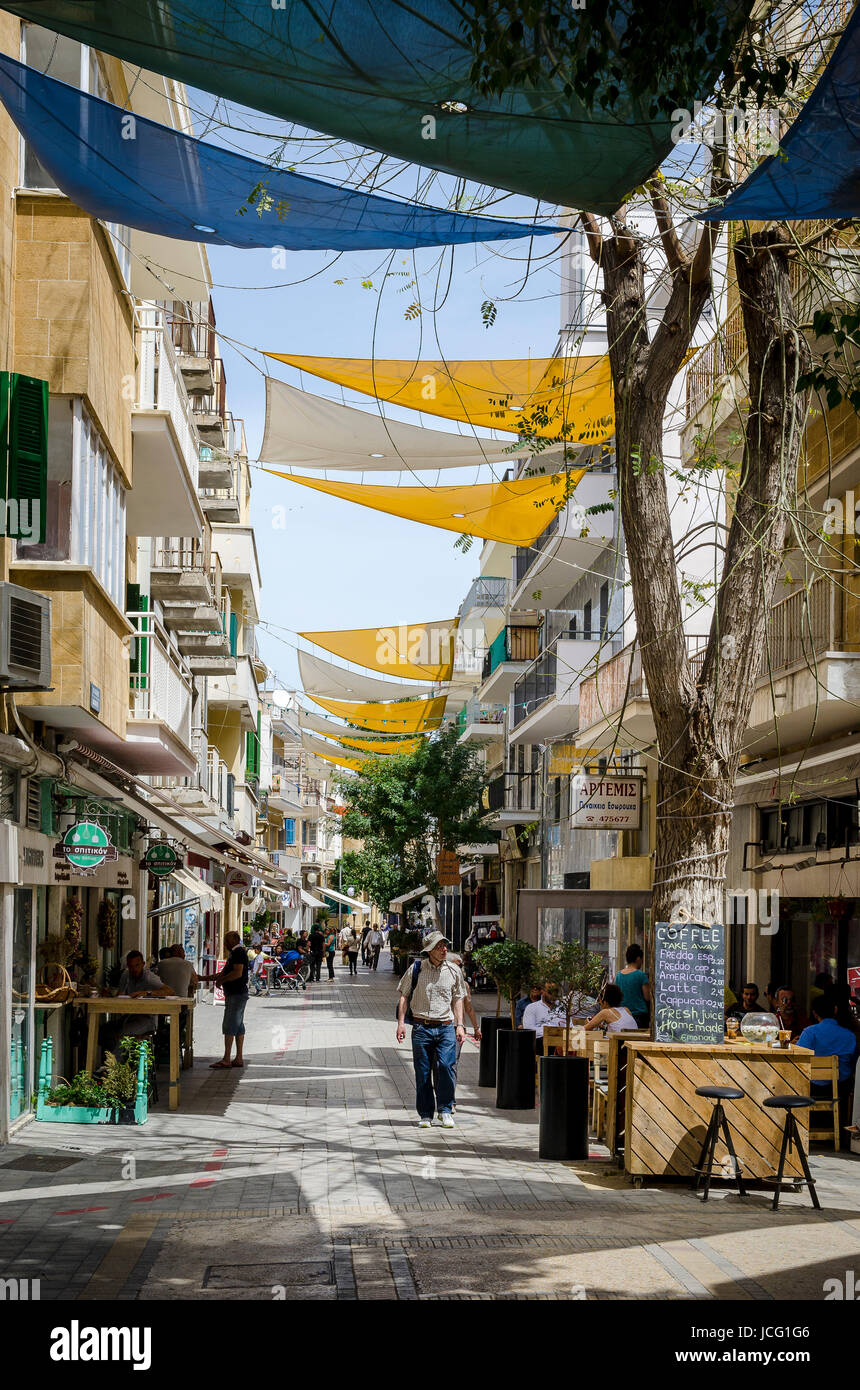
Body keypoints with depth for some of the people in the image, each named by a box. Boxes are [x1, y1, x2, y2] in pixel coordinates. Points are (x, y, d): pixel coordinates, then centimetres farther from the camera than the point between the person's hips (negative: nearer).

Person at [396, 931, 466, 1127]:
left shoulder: (454, 971, 8)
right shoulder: (416, 969, 1)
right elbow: (404, 996, 6)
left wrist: (459, 1025, 8)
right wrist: (401, 1022, -2)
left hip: (446, 1028, 1)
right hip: (421, 1028, -1)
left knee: (447, 1067, -14)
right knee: (423, 1072, 2)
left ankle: (445, 1111, 0)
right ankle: (425, 1114, 12)